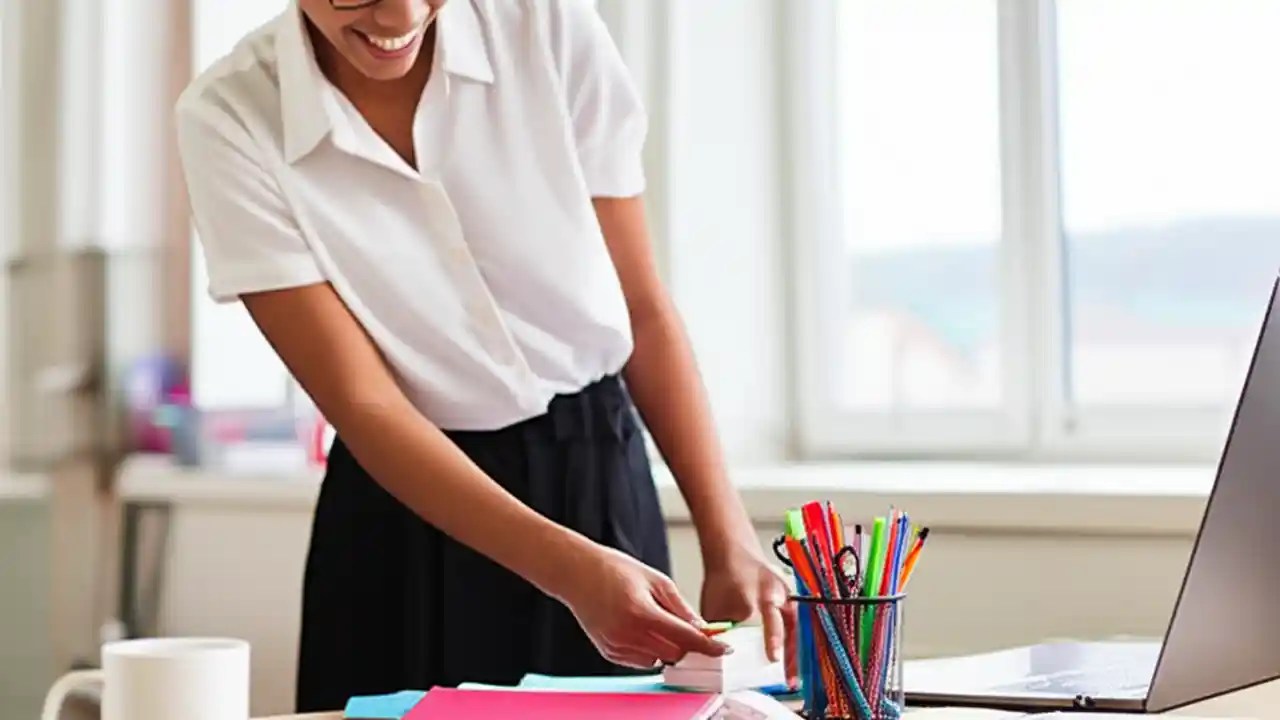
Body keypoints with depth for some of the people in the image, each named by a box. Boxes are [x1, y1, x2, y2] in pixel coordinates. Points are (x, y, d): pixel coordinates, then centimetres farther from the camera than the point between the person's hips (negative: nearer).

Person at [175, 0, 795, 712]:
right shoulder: (230, 119, -14)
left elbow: (645, 310, -4)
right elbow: (364, 403, -17)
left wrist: (728, 539, -12)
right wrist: (569, 569, -27)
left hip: (602, 483, 2)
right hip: (408, 523, -1)